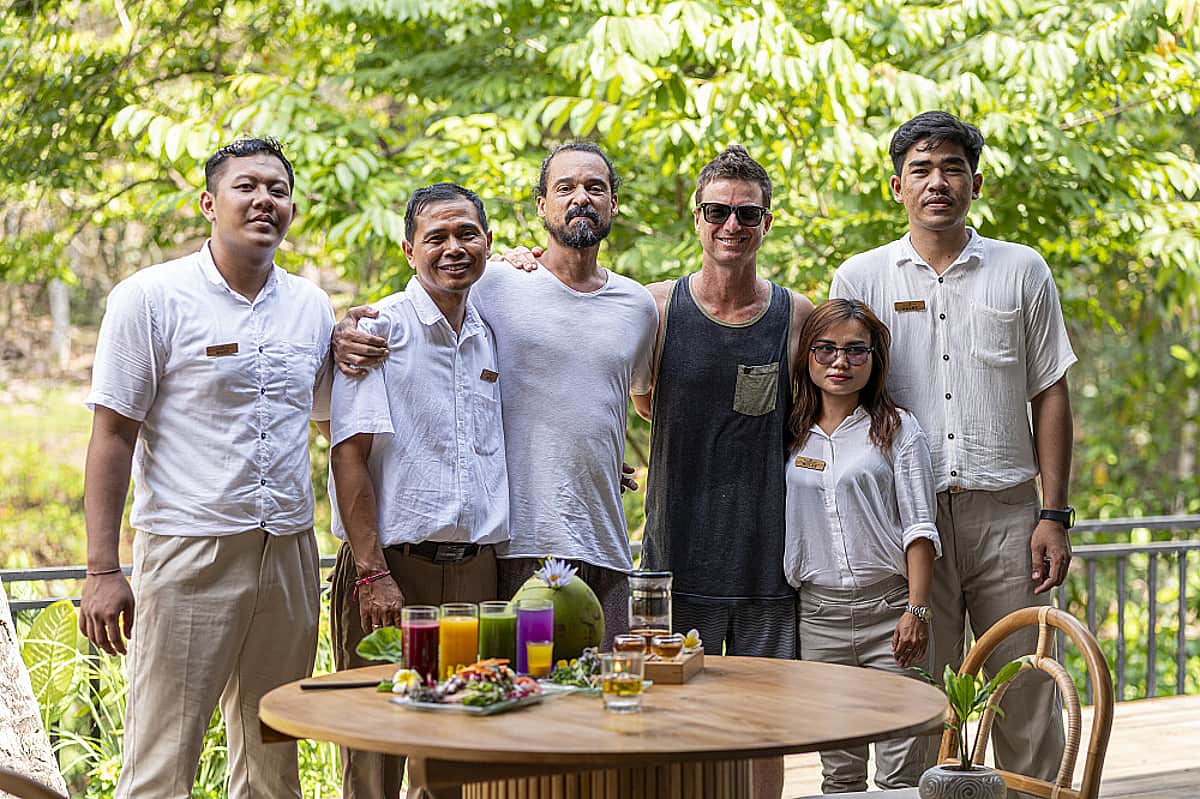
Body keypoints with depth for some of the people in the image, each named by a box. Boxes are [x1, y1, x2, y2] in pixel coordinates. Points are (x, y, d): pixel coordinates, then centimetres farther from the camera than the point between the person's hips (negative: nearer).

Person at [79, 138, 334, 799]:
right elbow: (113, 435, -5)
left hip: (289, 553, 5)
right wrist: (103, 570, -11)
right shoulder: (150, 298, -3)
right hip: (188, 553, -5)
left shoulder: (313, 307, 11)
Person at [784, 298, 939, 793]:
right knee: (839, 772, 6)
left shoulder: (896, 429, 2)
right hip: (818, 613, 3)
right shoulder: (793, 437, 12)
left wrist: (916, 609, -12)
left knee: (901, 771, -5)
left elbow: (919, 527, -3)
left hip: (888, 607, -3)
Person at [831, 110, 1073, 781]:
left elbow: (1050, 396, 7)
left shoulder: (1023, 272, 7)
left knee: (1028, 702, 2)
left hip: (1006, 512, 0)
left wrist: (1054, 514, 0)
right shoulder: (860, 279, 6)